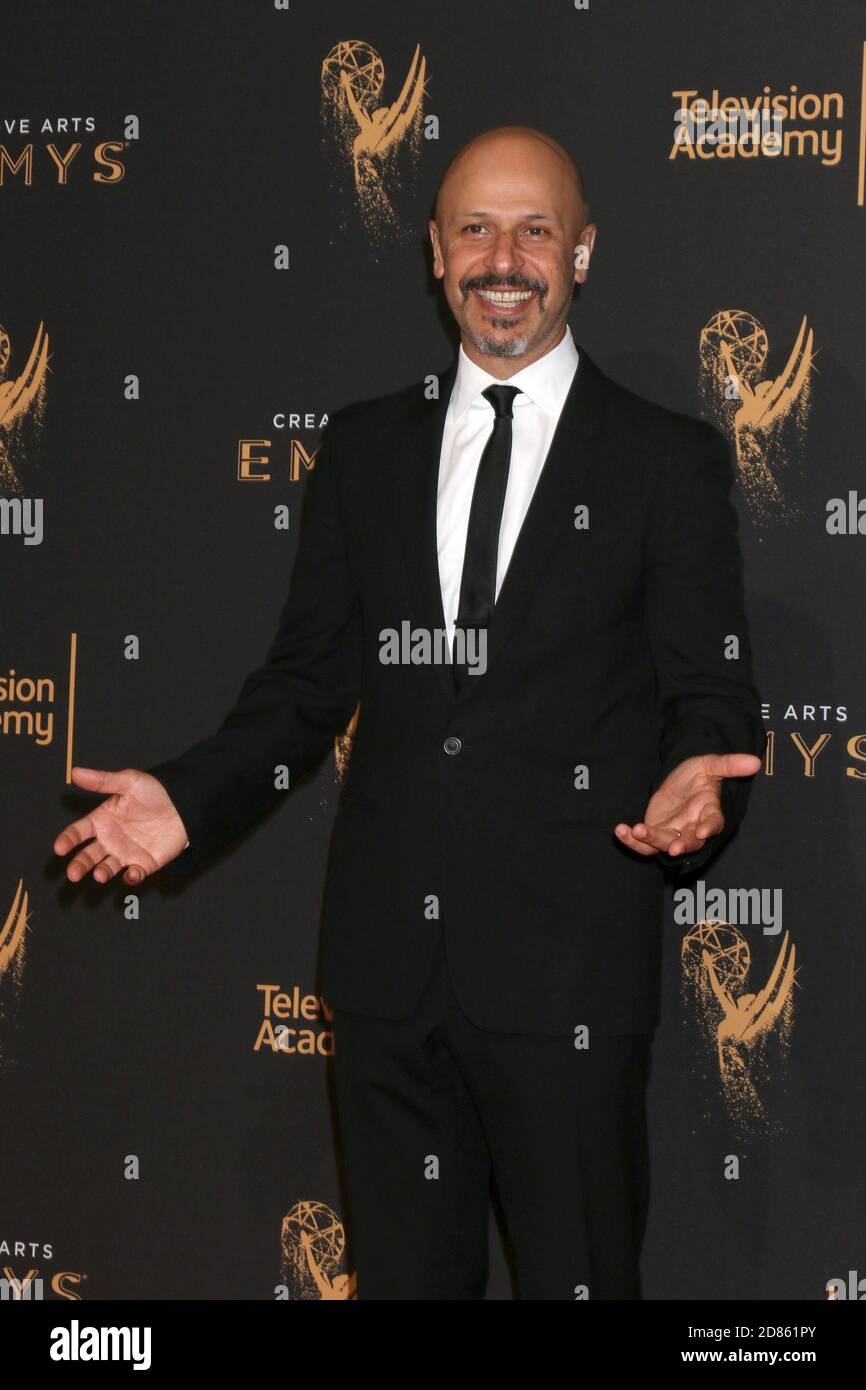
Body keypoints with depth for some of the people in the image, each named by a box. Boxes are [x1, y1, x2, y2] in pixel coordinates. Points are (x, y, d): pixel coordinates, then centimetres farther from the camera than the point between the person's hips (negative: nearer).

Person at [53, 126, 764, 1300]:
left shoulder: (668, 461, 0)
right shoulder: (362, 449, 11)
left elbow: (712, 694, -2)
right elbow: (308, 680, 13)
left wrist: (696, 781, -24)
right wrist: (189, 798, -2)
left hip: (567, 972, -3)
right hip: (391, 964, 4)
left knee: (577, 1278, 6)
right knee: (402, 1272, 15)